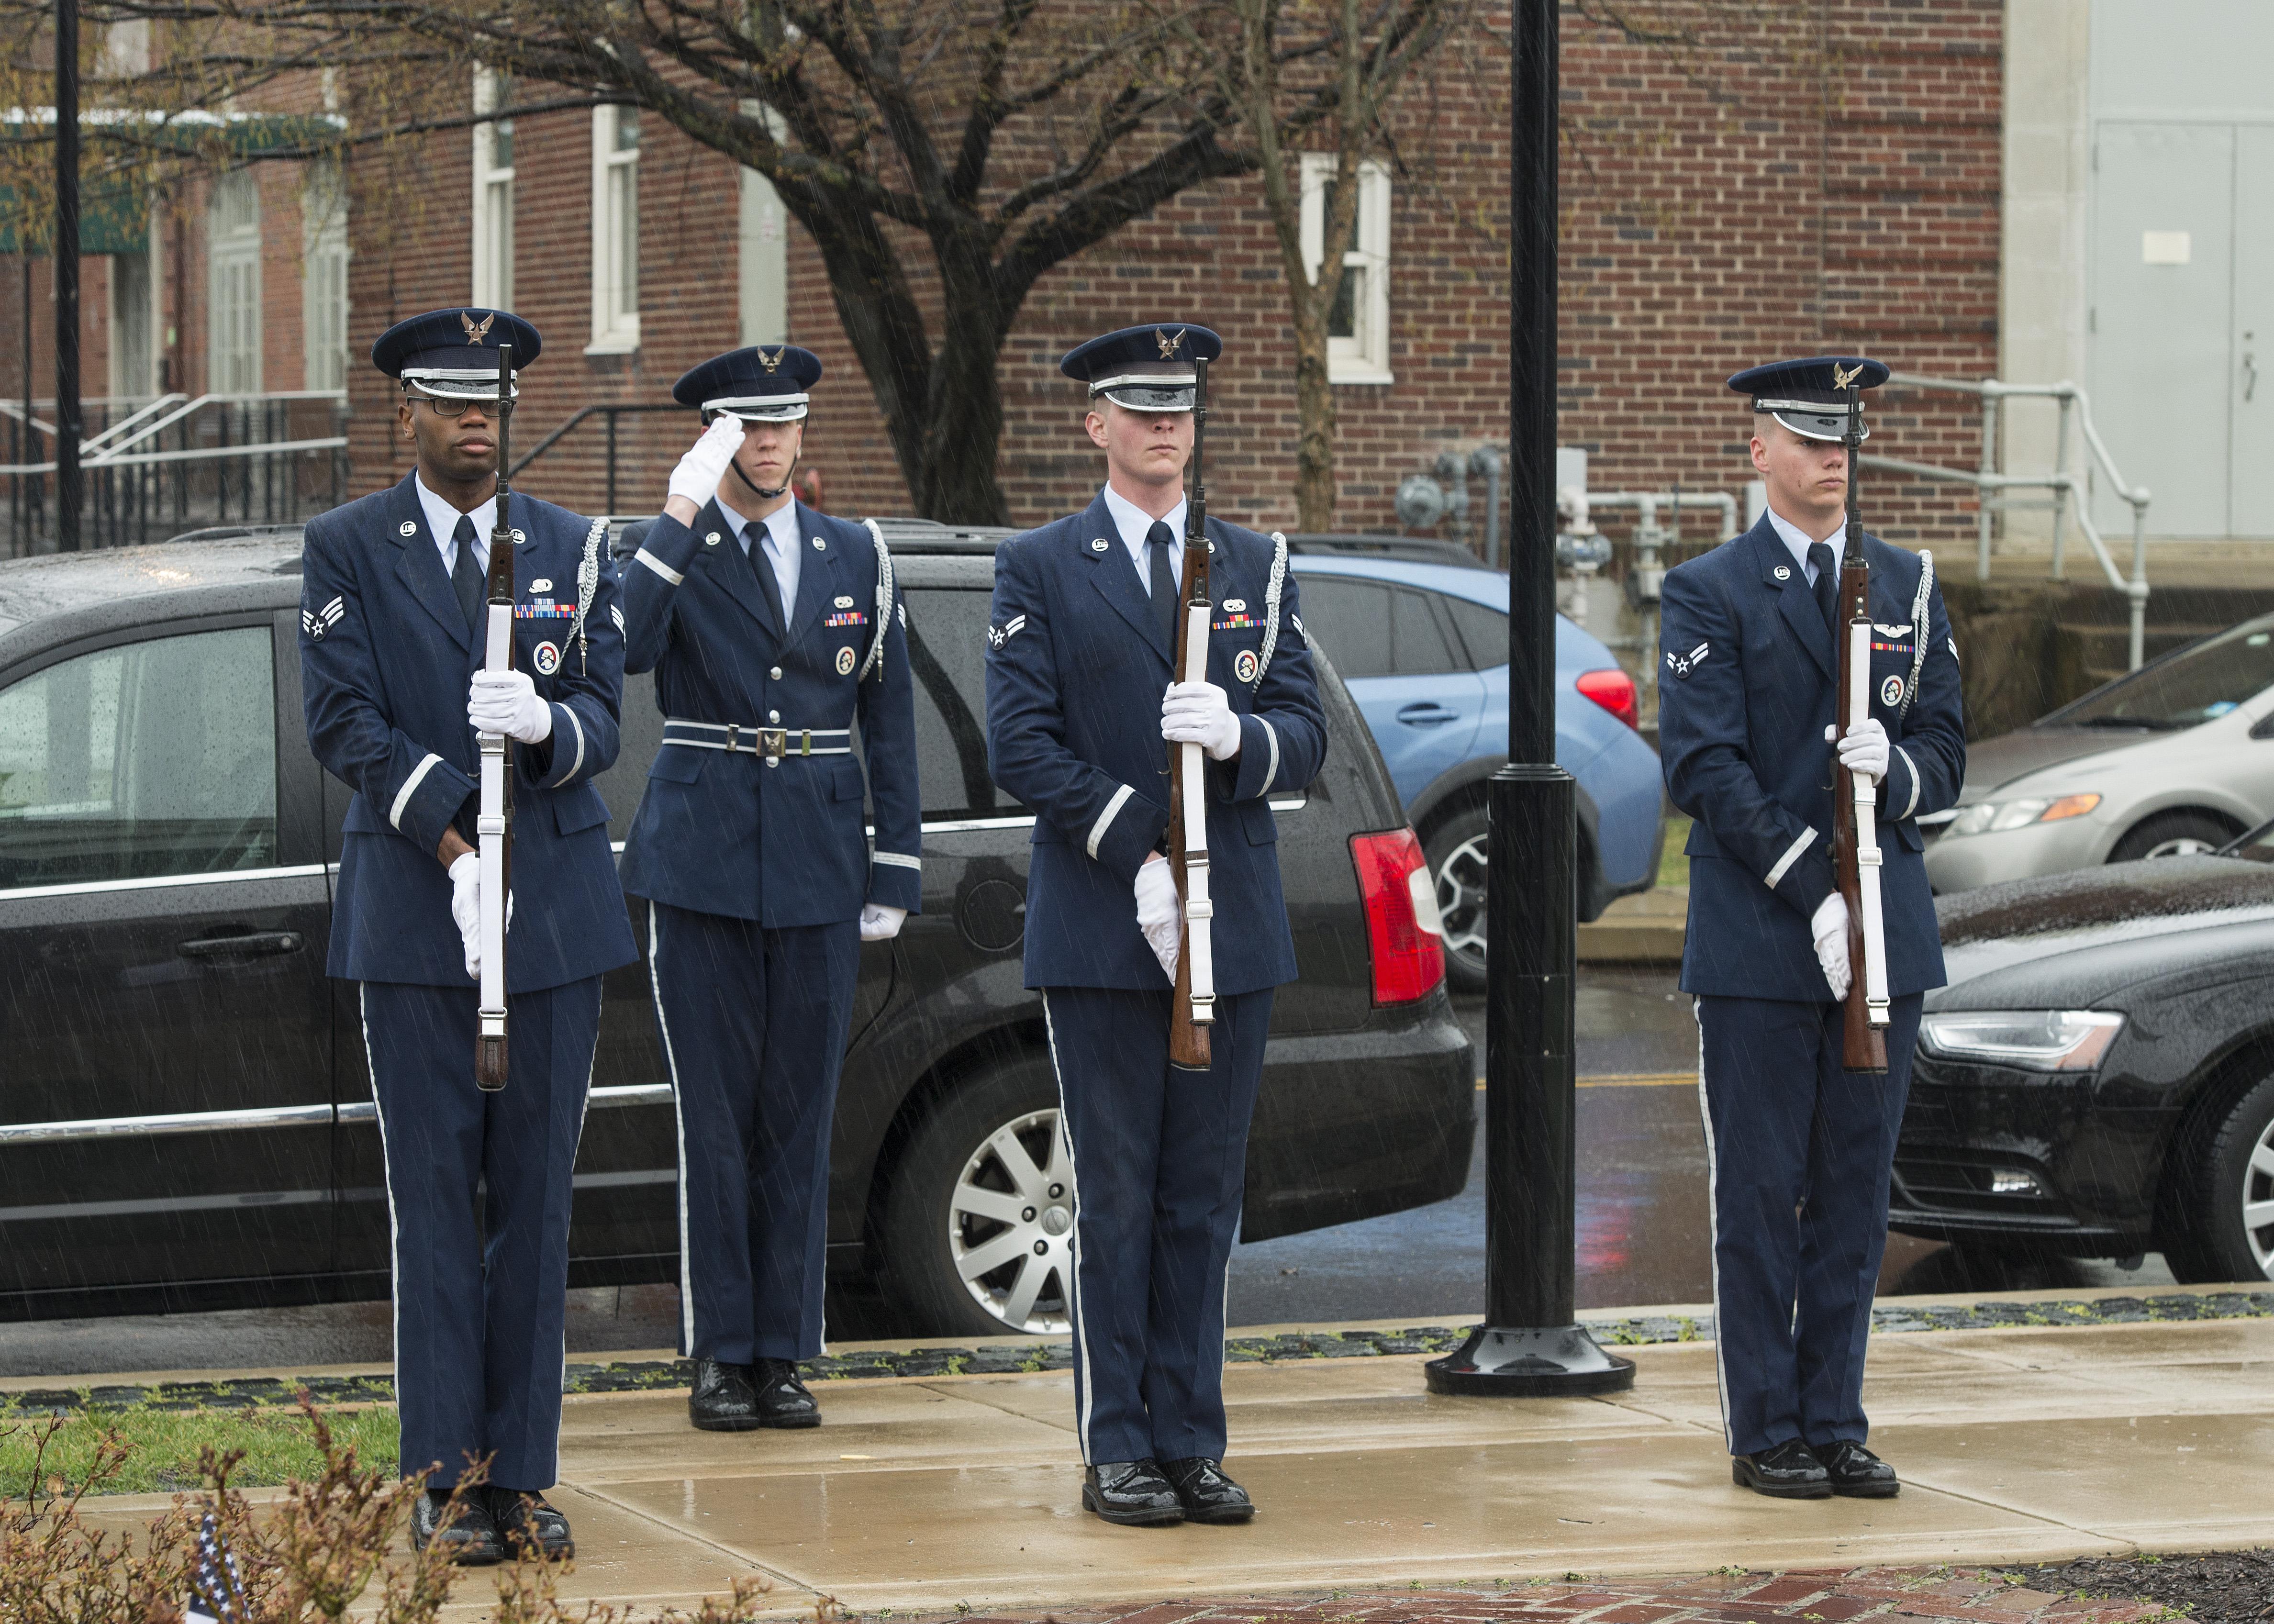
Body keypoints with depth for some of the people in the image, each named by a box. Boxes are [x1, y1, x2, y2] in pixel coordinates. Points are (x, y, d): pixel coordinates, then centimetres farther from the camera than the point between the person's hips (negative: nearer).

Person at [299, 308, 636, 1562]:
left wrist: (545, 722, -20)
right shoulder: (346, 547, 4)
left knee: (536, 1195, 3)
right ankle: (445, 1474, 2)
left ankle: (523, 1470, 7)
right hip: (411, 910, -2)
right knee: (435, 1197, -2)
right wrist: (449, 840, -14)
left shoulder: (575, 550, 10)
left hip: (554, 904, 2)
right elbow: (342, 721, -5)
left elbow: (601, 720, 4)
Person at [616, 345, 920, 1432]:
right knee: (715, 1119, -1)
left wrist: (895, 875, 6)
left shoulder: (856, 558, 10)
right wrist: (681, 515, -22)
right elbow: (626, 650, -21)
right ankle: (719, 1357, 5)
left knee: (799, 1118, 5)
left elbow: (889, 724, 12)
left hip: (818, 874, 3)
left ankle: (783, 1355, 11)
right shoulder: (671, 554, 1)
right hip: (702, 870, -2)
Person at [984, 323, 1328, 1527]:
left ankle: (1192, 1443, 11)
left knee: (1204, 1199, 6)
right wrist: (1136, 858, -15)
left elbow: (1305, 737, 7)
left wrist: (1238, 736, -17)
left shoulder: (1256, 566, 12)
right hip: (1100, 931, -3)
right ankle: (1116, 1451, 5)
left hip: (1235, 930, 3)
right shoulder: (1039, 570, 2)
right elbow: (1022, 748, -6)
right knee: (1115, 1198, -1)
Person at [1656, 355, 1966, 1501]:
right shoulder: (1709, 594, -2)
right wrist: (1812, 887, -17)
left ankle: (1837, 1422, 13)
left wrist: (1898, 768, -14)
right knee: (1760, 1197, 0)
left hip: (1886, 936, 4)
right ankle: (1765, 1433, 7)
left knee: (1856, 1192, 7)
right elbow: (1705, 766, -10)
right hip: (1758, 945, -4)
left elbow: (1945, 747, 10)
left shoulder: (1908, 585, 13)